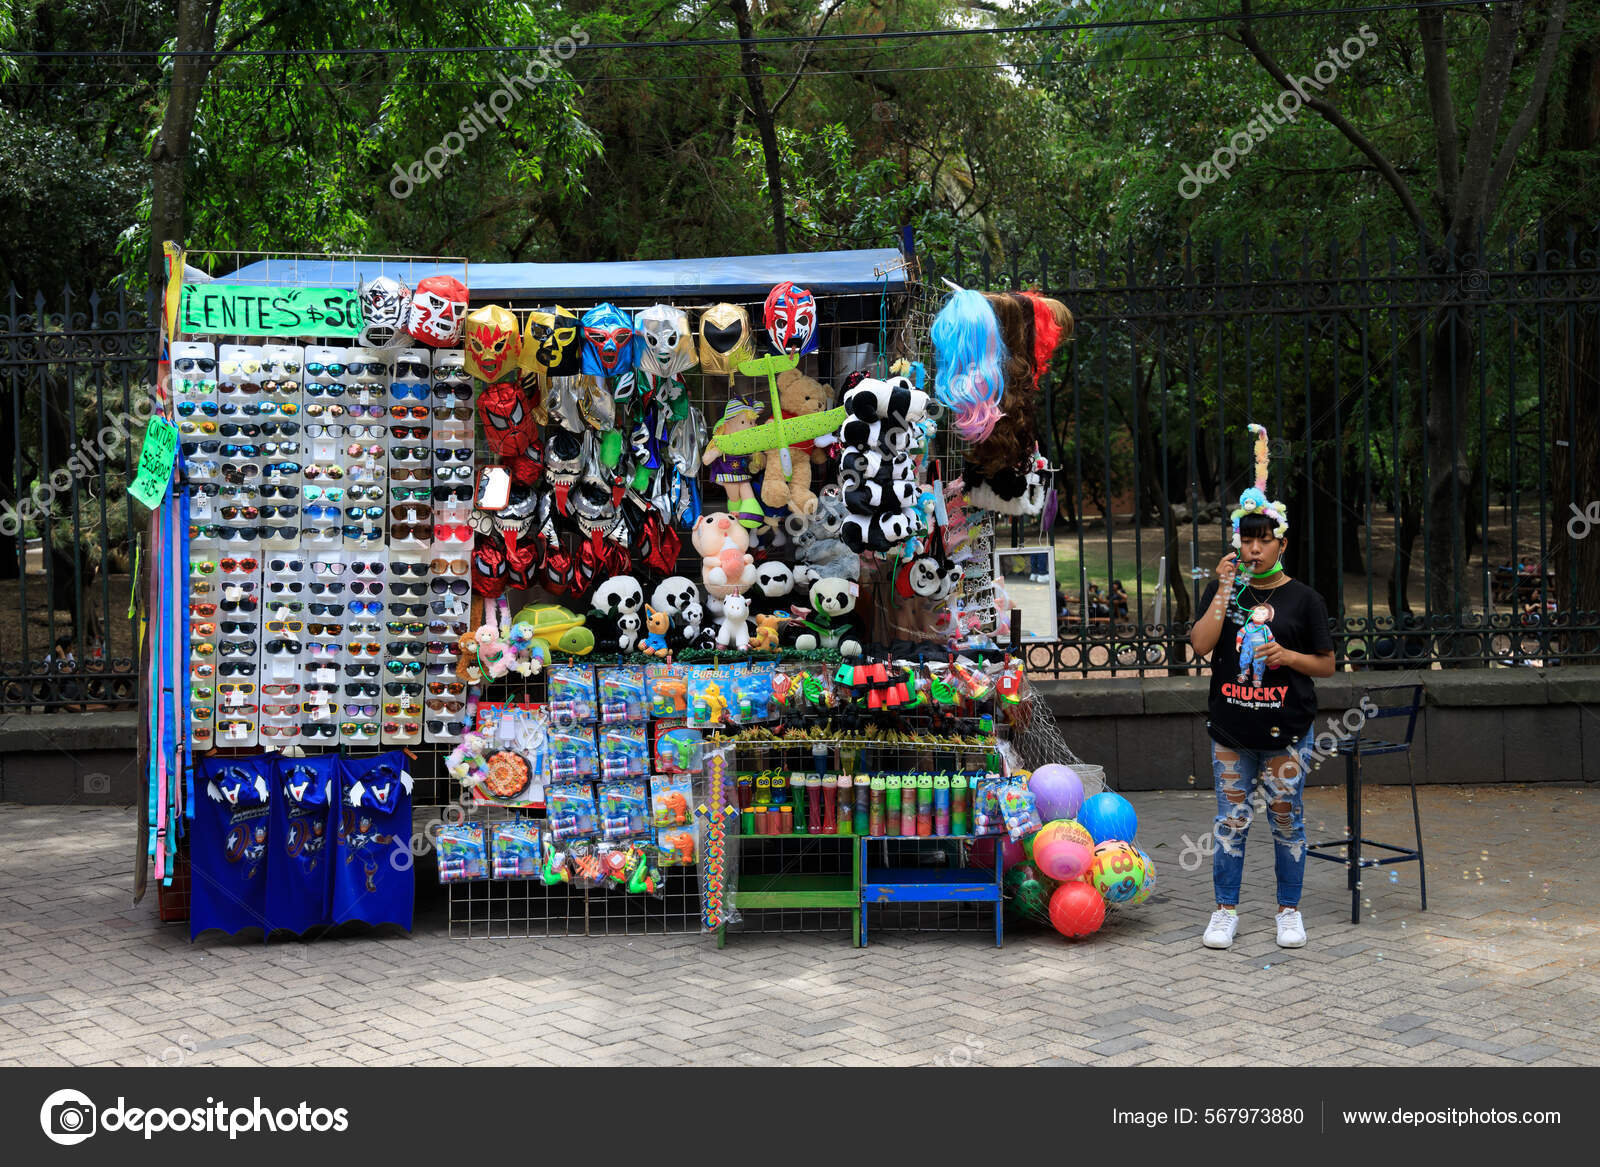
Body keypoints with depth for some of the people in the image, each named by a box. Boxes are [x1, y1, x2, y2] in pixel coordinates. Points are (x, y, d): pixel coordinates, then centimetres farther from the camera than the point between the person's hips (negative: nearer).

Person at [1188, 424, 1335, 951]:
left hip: (1286, 731, -1)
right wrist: (1225, 591, -13)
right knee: (1230, 820, 5)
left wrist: (1287, 656, -14)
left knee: (1287, 822, 7)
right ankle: (1225, 910, 15)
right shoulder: (1223, 589, 5)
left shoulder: (1303, 599, 1)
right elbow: (1199, 645, -10)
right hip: (1230, 729, 1)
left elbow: (1327, 665, 4)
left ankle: (1289, 911, 20)